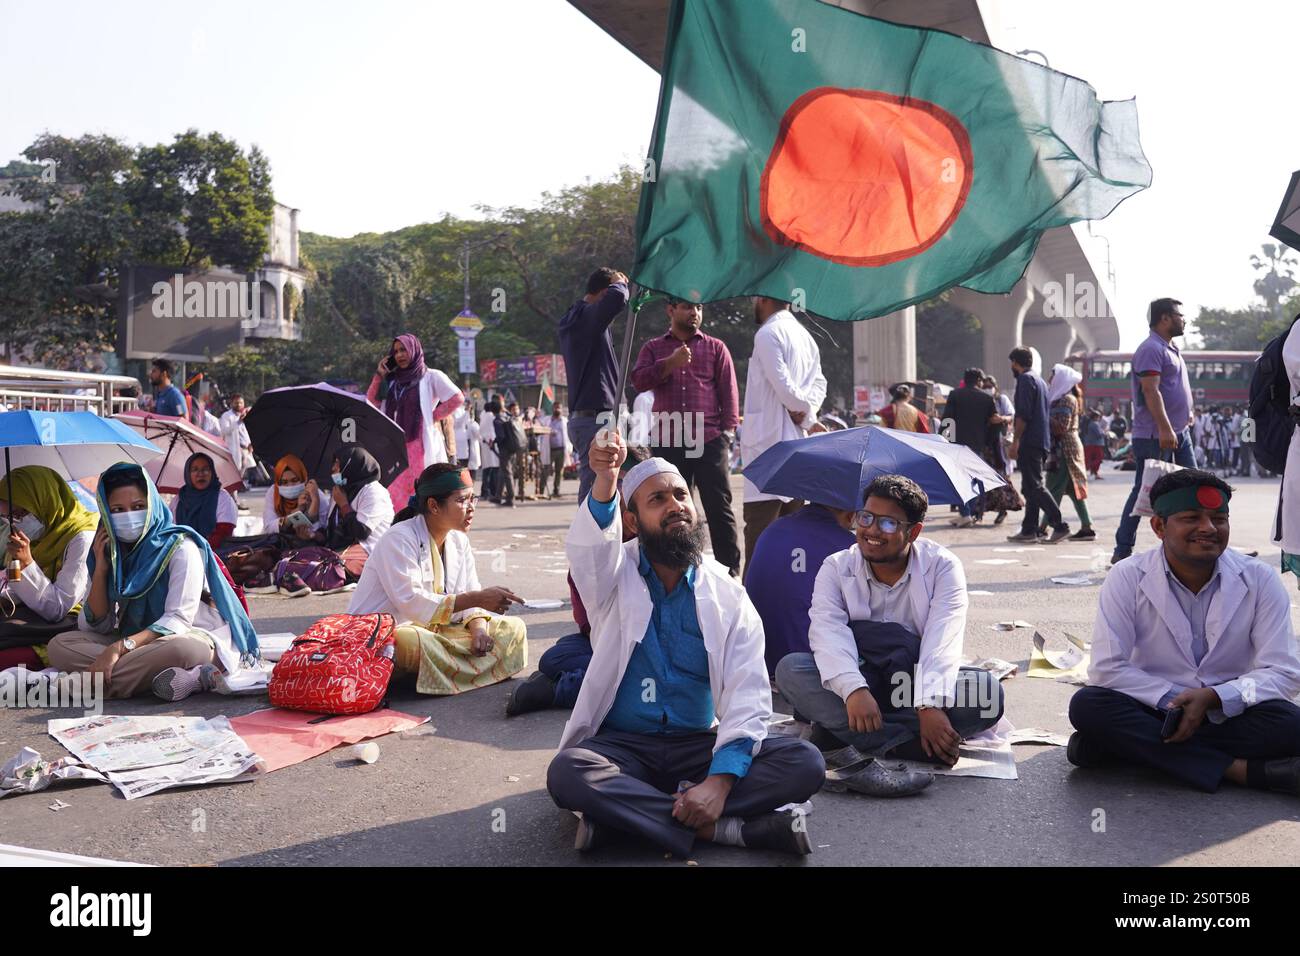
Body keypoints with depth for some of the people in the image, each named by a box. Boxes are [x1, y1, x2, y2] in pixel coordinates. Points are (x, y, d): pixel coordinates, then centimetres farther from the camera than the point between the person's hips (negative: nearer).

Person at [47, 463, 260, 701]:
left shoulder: (180, 547, -11)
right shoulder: (111, 552, 6)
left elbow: (178, 620, -19)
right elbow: (96, 625, 5)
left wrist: (120, 647, -31)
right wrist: (100, 568, -7)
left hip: (193, 636, -7)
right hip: (139, 642, 7)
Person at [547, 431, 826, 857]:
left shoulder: (728, 595, 1)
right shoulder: (618, 576, 0)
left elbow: (748, 695, -8)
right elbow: (589, 547, -26)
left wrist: (720, 780, -24)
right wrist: (604, 481, -47)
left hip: (698, 745, 2)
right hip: (621, 745, -1)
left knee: (804, 762, -22)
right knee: (567, 774, -34)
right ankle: (721, 828, -24)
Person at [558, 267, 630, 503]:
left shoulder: (572, 320, 17)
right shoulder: (587, 316, -13)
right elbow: (617, 298, -31)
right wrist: (620, 283, -6)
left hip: (582, 418, 10)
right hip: (595, 418, -10)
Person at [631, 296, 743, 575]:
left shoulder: (715, 347, 14)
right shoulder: (653, 348, 16)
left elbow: (729, 391, 9)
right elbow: (638, 381, 1)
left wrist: (728, 429, -2)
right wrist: (670, 363, -10)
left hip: (710, 441, -1)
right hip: (669, 443, 1)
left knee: (719, 507, -3)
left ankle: (731, 571, 2)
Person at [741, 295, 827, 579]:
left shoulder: (767, 334, -11)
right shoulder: (803, 334, 17)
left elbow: (783, 386, -18)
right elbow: (819, 382, 14)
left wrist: (807, 414, -2)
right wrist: (806, 410, -2)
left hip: (768, 441, -9)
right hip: (794, 439, 9)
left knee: (759, 523, -10)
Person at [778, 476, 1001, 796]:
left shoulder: (942, 566, -4)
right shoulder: (836, 568, -2)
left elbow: (943, 639, -19)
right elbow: (827, 631, -20)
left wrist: (931, 706, -36)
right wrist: (854, 690, -40)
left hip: (921, 686, 0)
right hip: (855, 690, 1)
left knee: (987, 691, -29)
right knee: (790, 669, -26)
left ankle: (845, 742, -30)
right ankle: (908, 743, -36)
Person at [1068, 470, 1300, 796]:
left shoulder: (1260, 580, -4)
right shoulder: (1126, 579, -8)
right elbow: (1106, 668, -11)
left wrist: (1211, 698, -21)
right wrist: (1172, 699, -21)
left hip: (1228, 715, 1)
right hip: (1153, 710, 0)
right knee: (1087, 704, -30)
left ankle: (1135, 747, -24)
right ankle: (1242, 770, -30)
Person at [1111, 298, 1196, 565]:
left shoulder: (1170, 349, 19)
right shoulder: (1151, 349, -13)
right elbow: (1151, 391, -23)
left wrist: (1187, 415, 21)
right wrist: (1165, 428, -29)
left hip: (1180, 432, 10)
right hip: (1155, 435, -10)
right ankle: (1122, 551, 2)